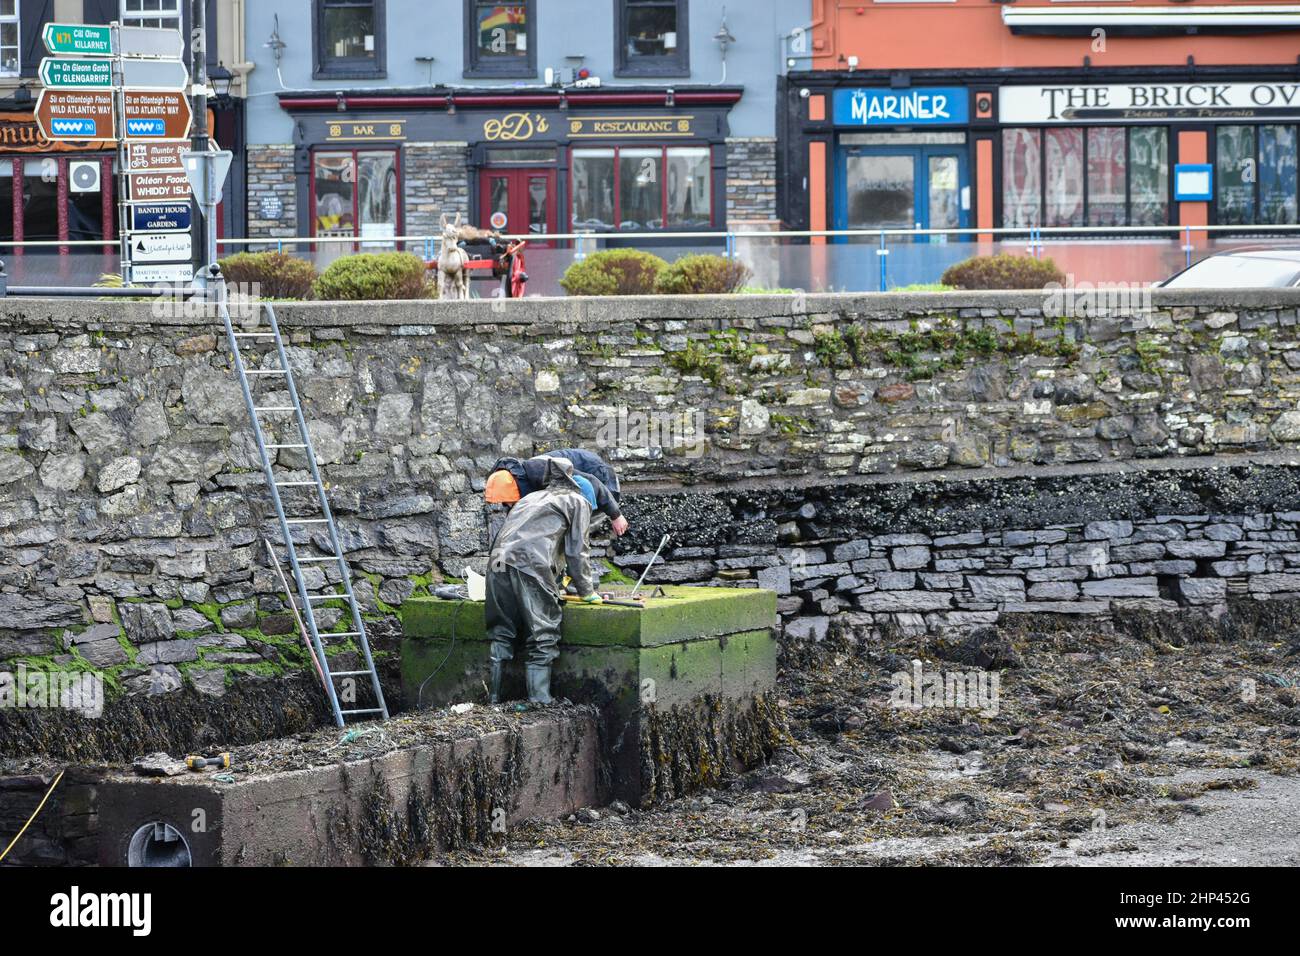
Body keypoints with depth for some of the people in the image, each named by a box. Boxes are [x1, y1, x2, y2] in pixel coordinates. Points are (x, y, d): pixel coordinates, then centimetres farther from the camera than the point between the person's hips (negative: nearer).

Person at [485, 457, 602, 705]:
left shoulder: (532, 498, 36)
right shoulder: (578, 502, 18)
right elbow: (577, 551, 12)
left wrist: (555, 587, 39)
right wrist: (587, 591, 21)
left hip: (498, 561, 6)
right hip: (531, 566, -6)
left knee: (501, 635, 13)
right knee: (542, 640, -2)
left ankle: (493, 702, 13)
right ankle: (539, 703, -9)